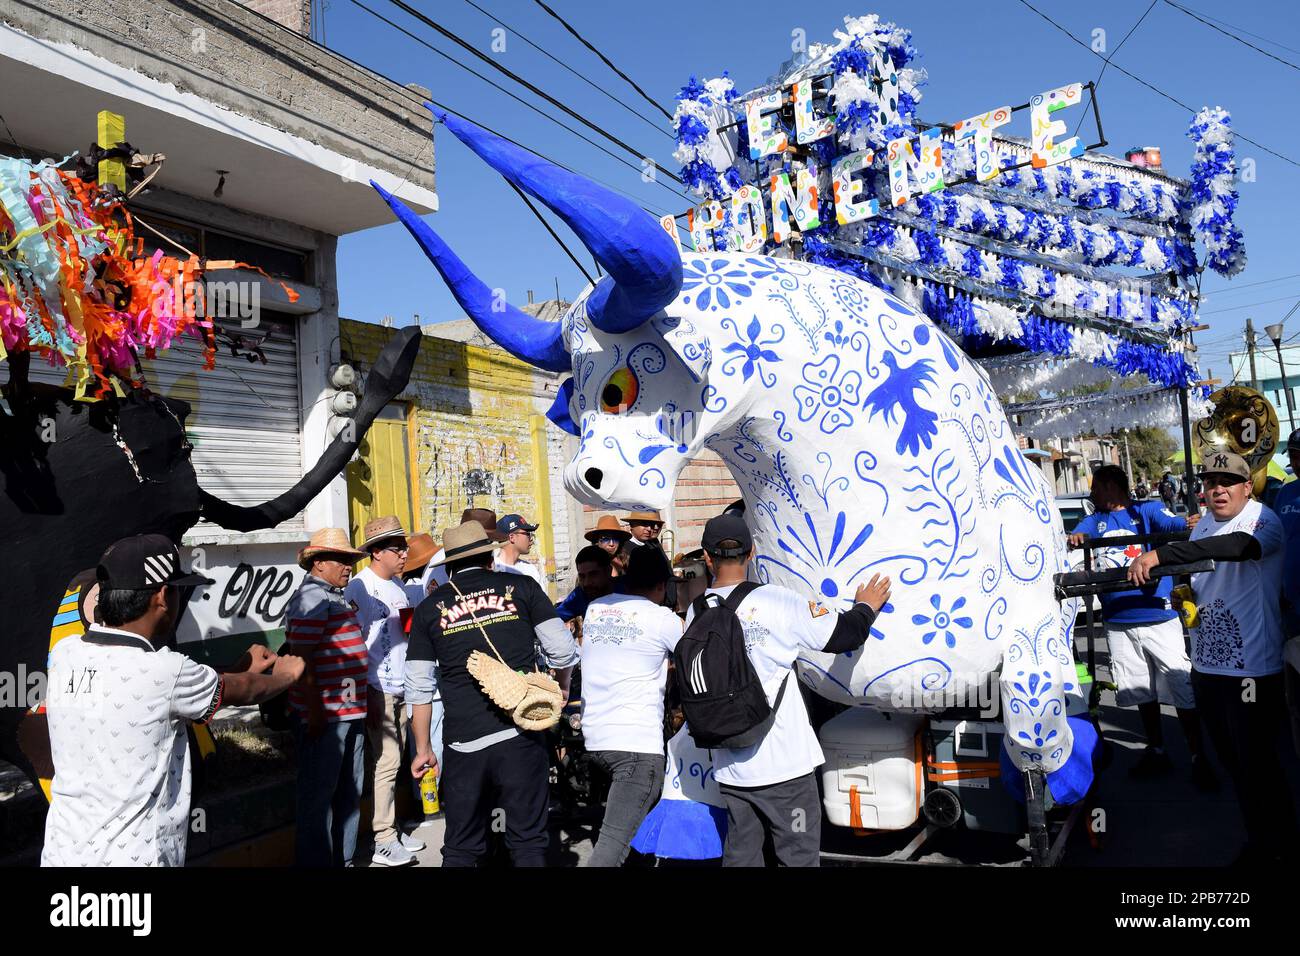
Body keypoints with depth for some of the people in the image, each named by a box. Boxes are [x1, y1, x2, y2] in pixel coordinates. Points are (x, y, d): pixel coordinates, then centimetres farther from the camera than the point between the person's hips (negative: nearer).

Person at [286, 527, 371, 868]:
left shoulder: (336, 596, 16)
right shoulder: (311, 597, -14)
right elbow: (303, 660, -20)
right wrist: (315, 712, -20)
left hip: (349, 711, 10)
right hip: (325, 715, -10)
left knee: (349, 792, 18)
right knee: (319, 795, 2)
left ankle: (344, 858, 31)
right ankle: (315, 860, 14)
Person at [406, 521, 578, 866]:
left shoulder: (429, 608, 8)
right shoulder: (521, 587, 4)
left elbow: (418, 687, 8)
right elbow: (562, 649, 1)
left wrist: (424, 749, 17)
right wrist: (560, 691, 21)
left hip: (462, 741, 1)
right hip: (521, 734, -1)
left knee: (461, 848, 15)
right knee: (528, 842, 11)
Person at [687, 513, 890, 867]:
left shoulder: (695, 613, -1)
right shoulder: (776, 600, -12)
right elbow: (844, 635, -7)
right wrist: (865, 606, 15)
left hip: (730, 768, 4)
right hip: (784, 764, -4)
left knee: (740, 855, 14)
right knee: (800, 856, 10)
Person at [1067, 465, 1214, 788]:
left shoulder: (1148, 510, 1)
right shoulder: (1094, 521, 14)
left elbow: (1176, 524, -17)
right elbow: (1072, 540, -2)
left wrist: (1192, 524, -40)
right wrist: (1076, 538, -26)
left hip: (1158, 616, -5)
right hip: (1118, 622, 5)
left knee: (1184, 691, -1)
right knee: (1143, 692, 15)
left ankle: (1199, 759, 10)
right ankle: (1156, 752, 29)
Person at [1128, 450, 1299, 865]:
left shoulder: (1262, 519, -13)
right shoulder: (1204, 524, 11)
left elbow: (1239, 545, -38)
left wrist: (1160, 554, -47)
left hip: (1251, 669, -7)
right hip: (1206, 665, 8)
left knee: (1256, 762, 1)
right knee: (1231, 759, 17)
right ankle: (1258, 839, 33)